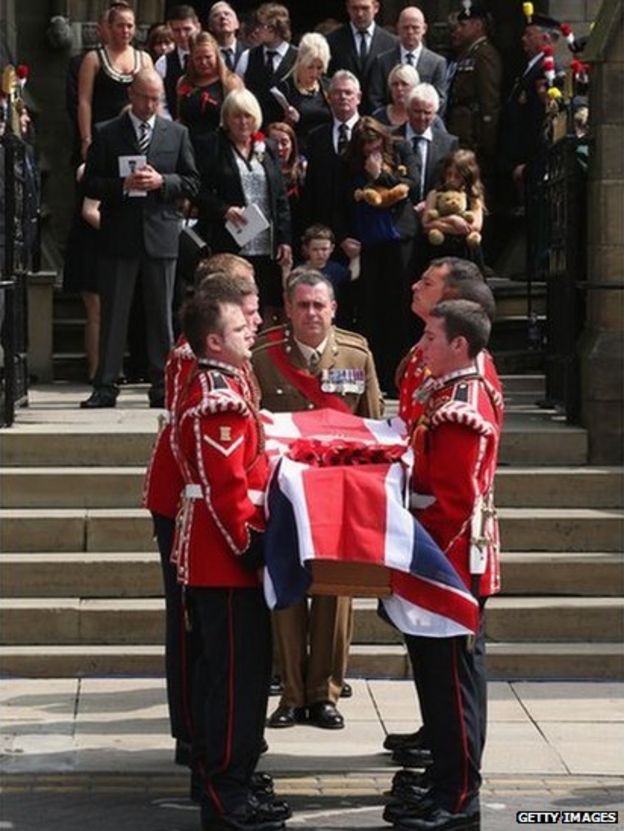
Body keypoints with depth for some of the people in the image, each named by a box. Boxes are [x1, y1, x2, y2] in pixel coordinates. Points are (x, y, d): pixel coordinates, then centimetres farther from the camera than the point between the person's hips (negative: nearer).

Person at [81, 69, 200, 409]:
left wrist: (161, 181, -10)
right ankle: (105, 386, 5)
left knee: (161, 314, 4)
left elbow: (191, 183, 7)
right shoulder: (106, 134, 5)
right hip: (119, 235, -1)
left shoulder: (177, 134, 9)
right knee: (113, 313, 1)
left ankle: (162, 386, 10)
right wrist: (123, 185, -15)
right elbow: (90, 184, 2)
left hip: (161, 232, 1)